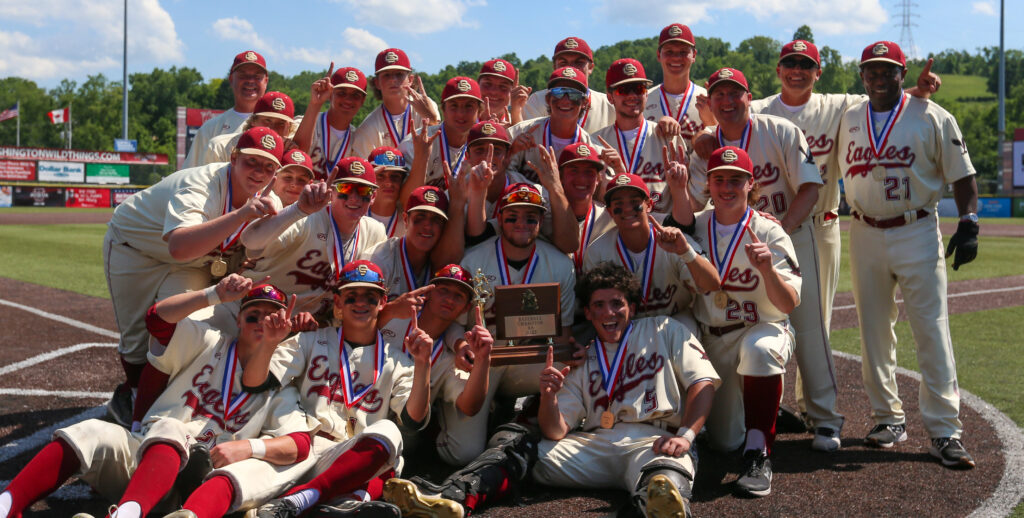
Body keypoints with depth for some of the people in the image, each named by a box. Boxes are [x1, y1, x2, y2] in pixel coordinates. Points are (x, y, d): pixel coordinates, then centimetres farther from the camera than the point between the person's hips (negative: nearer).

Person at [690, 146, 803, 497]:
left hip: (764, 329, -3)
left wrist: (767, 269, -37)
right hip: (712, 340, 4)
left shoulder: (770, 233, -10)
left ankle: (758, 455, -32)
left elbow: (789, 304, -16)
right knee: (724, 442, 2)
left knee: (758, 349, -42)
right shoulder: (695, 227, 2)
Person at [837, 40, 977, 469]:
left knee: (932, 331, -8)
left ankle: (944, 430, -5)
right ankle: (888, 418, 19)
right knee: (873, 332, 7)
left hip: (917, 233, -4)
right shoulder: (849, 120, 9)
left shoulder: (933, 118, -1)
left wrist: (968, 224, -11)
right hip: (865, 236, 4)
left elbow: (961, 175, -1)